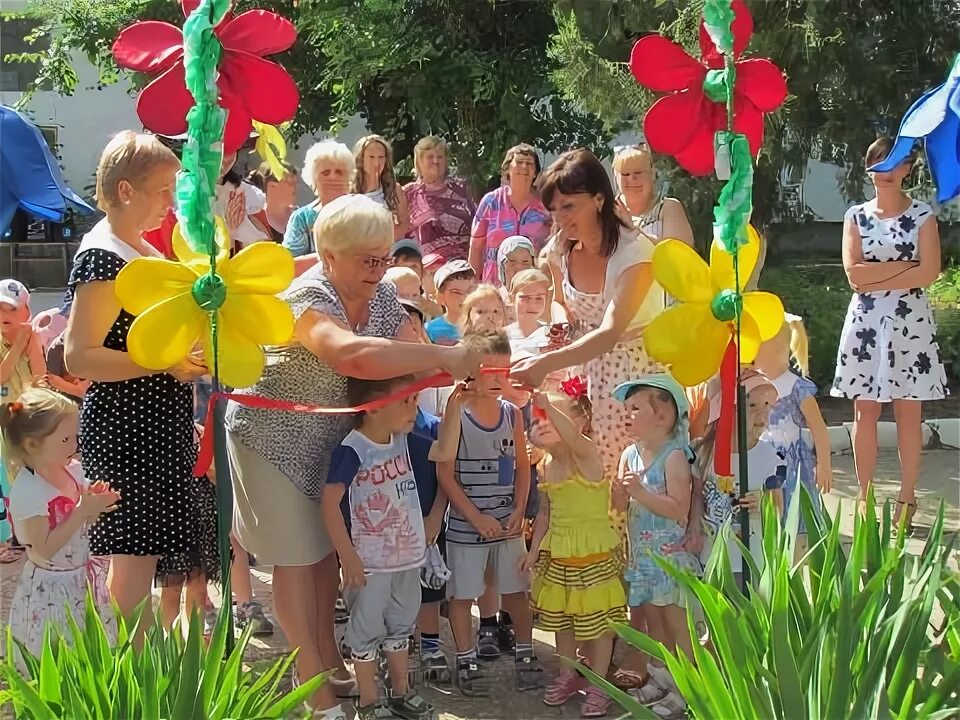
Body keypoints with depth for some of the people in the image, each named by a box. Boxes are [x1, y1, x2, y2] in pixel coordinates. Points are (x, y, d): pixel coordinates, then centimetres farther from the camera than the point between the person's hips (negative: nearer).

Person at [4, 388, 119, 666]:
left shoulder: (73, 471, 1)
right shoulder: (27, 490, -22)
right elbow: (45, 549, -24)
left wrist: (95, 507, -9)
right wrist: (83, 511, -25)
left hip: (83, 580, 7)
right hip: (51, 592, -7)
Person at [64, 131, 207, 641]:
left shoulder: (143, 249, 12)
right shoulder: (102, 258, -17)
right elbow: (79, 356, -23)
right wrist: (165, 363, -25)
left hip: (158, 427, 10)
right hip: (126, 432, -10)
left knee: (147, 556, 15)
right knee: (133, 561, -5)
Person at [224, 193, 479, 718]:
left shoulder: (380, 295, -6)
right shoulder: (308, 298, -31)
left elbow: (409, 357, -9)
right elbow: (352, 355, -50)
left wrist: (457, 373, -31)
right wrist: (444, 356, -47)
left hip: (331, 439, 7)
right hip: (274, 439, -7)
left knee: (327, 549, 16)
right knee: (296, 557, 2)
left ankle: (330, 660, 31)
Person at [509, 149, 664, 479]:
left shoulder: (634, 253, -22)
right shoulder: (560, 252, -3)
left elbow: (610, 333, -33)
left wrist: (547, 363, -45)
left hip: (640, 372, -5)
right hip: (590, 374, 5)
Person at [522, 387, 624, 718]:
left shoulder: (587, 453, -17)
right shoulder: (545, 465, 5)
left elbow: (572, 436, -42)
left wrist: (544, 401, -54)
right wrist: (534, 550, 12)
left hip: (593, 552, -7)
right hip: (557, 552, 7)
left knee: (597, 618, 3)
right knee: (561, 617, 16)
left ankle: (598, 684, 16)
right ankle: (568, 675, 34)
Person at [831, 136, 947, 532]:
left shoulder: (923, 215, 2)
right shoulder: (856, 216, 7)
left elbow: (929, 272, -10)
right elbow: (853, 273, -4)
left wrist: (875, 279, -11)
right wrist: (904, 265, -10)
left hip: (909, 320, -2)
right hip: (865, 320, 2)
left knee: (908, 411, 1)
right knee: (865, 411, 3)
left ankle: (907, 500, 7)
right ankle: (865, 497, 10)